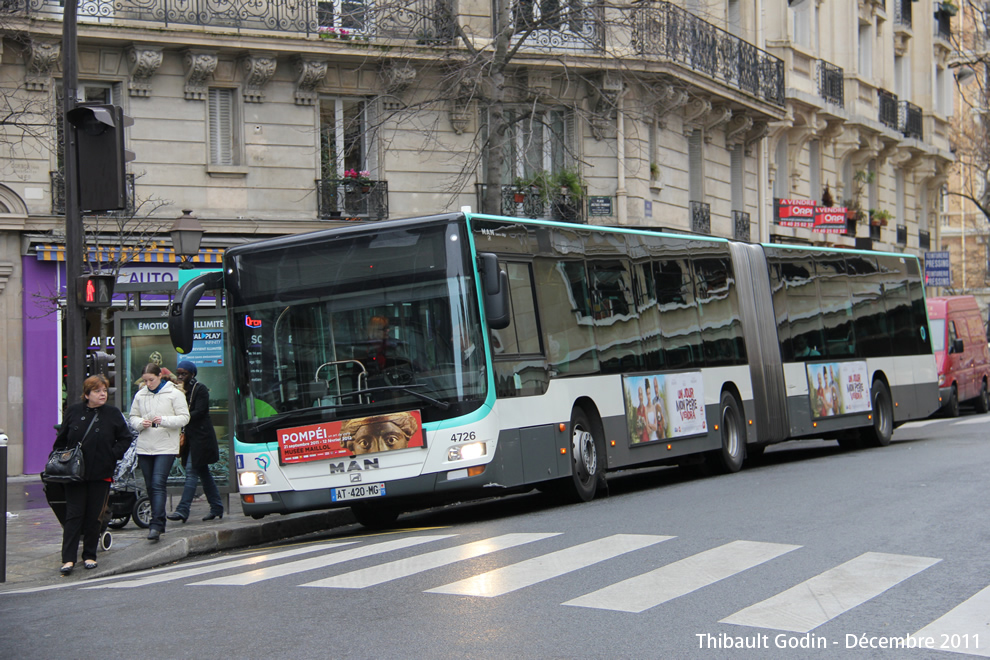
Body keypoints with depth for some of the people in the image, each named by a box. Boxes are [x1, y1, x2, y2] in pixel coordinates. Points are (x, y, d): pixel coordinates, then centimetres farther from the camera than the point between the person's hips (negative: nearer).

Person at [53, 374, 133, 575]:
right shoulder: (73, 412, 4)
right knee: (74, 515, -3)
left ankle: (89, 556, 17)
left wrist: (112, 455, -5)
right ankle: (68, 558, -4)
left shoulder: (113, 414, 1)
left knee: (94, 516, 5)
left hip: (101, 474, 0)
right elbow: (61, 439, 12)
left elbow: (126, 439, 7)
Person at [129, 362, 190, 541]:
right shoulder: (140, 395, 11)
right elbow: (133, 417, 17)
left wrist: (164, 420, -18)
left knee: (158, 484, -16)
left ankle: (156, 525, -21)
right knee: (150, 486, 8)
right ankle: (159, 522, 19)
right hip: (144, 447, 5)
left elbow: (184, 418, -3)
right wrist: (140, 423, -6)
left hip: (166, 447, -5)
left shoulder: (174, 394, -1)